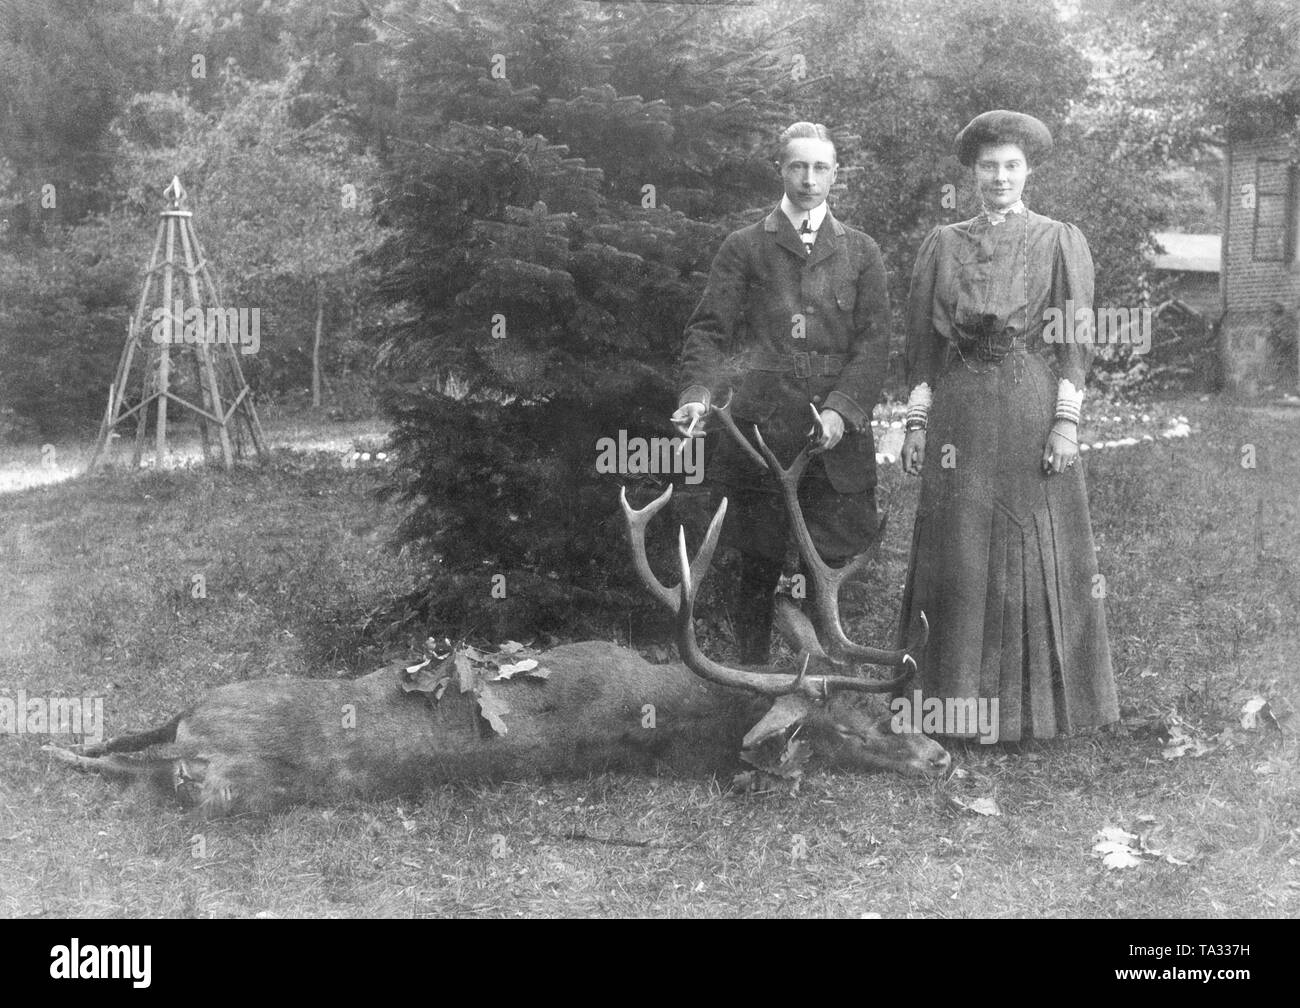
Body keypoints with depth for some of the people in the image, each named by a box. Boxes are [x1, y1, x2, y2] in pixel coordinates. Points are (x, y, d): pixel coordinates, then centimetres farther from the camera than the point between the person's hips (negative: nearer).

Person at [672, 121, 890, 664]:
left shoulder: (860, 251, 13)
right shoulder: (743, 247, 10)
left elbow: (874, 340, 4)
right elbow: (708, 329, 3)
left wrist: (841, 407, -12)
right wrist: (698, 392, -17)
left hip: (836, 435, 1)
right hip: (759, 430, -1)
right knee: (758, 568, 1)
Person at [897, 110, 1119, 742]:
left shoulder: (1061, 242, 6)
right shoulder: (942, 245, 12)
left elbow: (1076, 340, 0)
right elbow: (922, 342, 10)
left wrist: (1066, 422, -9)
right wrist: (916, 422, 2)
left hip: (1032, 413, -2)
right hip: (958, 416, 2)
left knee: (1034, 551, 1)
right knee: (957, 555, 2)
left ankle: (1032, 705, 10)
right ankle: (957, 702, 11)